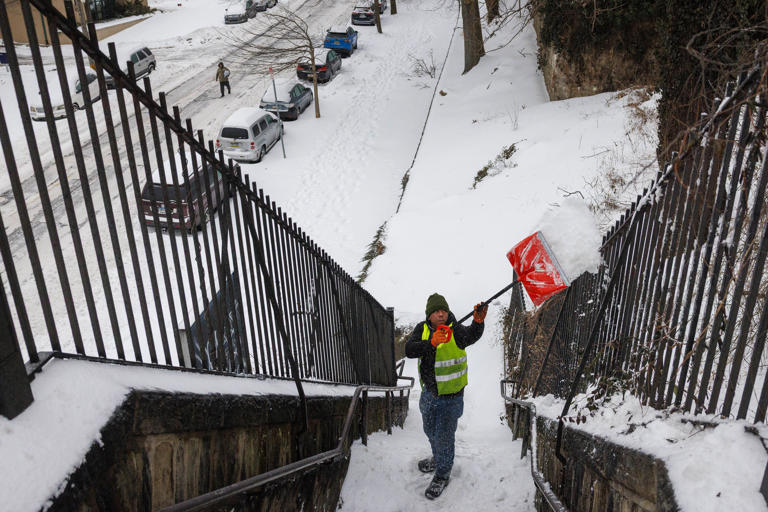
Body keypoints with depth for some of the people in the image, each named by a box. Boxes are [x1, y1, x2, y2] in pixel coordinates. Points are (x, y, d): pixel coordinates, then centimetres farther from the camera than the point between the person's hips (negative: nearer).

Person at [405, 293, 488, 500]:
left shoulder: (455, 331, -18)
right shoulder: (422, 329, -6)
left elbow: (472, 335, -40)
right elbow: (409, 350, -22)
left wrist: (478, 322, -62)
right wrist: (431, 343, -38)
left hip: (450, 395, -5)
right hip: (428, 392, 5)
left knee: (444, 436, 4)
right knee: (430, 430, 25)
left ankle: (443, 474, 27)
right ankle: (438, 458, 52)